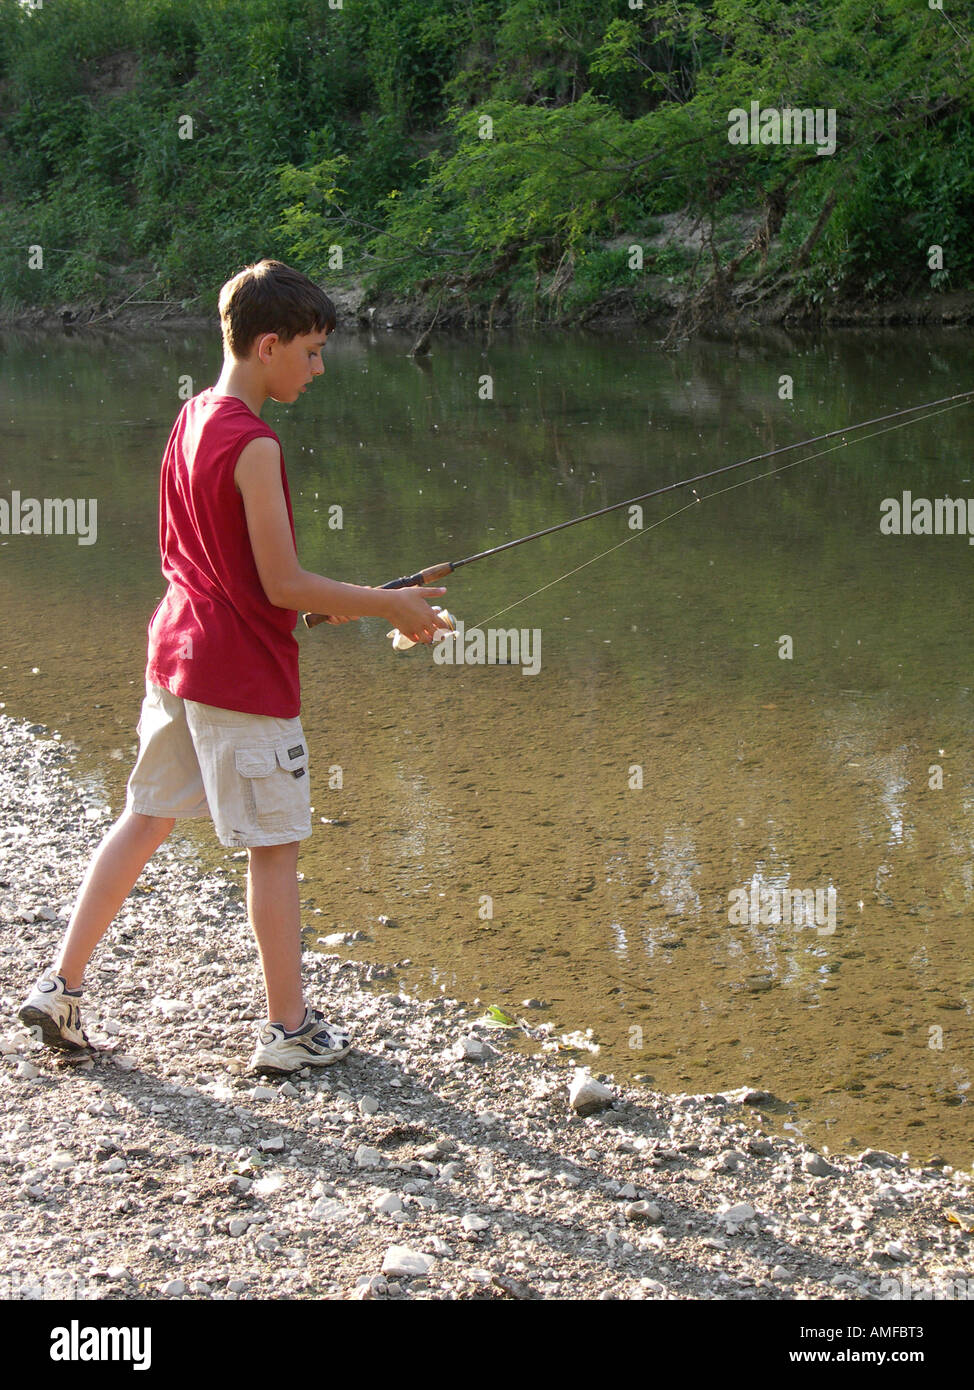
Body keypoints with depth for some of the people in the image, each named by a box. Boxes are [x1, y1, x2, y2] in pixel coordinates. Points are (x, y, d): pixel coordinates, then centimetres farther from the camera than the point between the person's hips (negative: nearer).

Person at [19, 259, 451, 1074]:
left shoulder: (191, 418, 7)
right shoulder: (253, 445, -20)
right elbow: (284, 586, -20)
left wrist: (324, 599, 15)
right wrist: (387, 606, -9)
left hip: (176, 658, 9)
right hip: (244, 672, -9)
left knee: (144, 819, 16)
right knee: (275, 846, 2)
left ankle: (61, 986, 18)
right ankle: (289, 1029, 11)